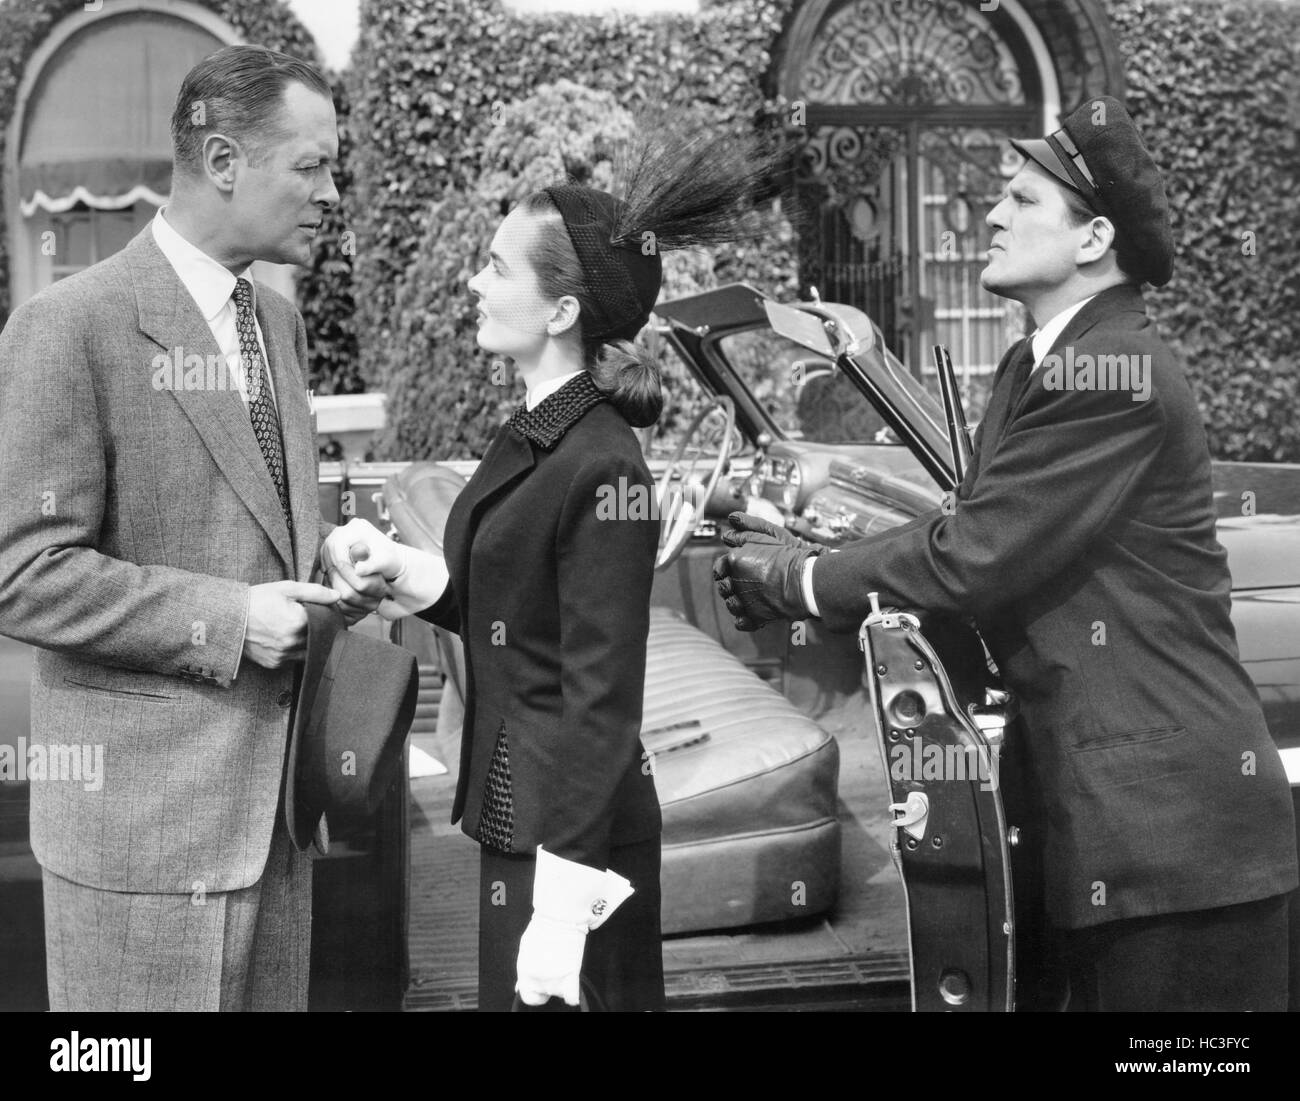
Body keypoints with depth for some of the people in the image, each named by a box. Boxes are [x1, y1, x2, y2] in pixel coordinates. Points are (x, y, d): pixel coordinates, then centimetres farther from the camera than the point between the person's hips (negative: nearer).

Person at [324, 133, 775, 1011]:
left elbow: (601, 702, -20)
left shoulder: (601, 468, -20)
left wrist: (559, 904, -20)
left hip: (570, 827, -9)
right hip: (514, 813, 9)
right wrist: (406, 572, -1)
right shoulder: (537, 435, 6)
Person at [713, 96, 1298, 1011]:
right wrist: (805, 562, 0)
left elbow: (974, 555, -19)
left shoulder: (1113, 373, -17)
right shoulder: (1044, 364, 13)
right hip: (1107, 813, 9)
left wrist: (803, 583, -8)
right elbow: (971, 534, 10)